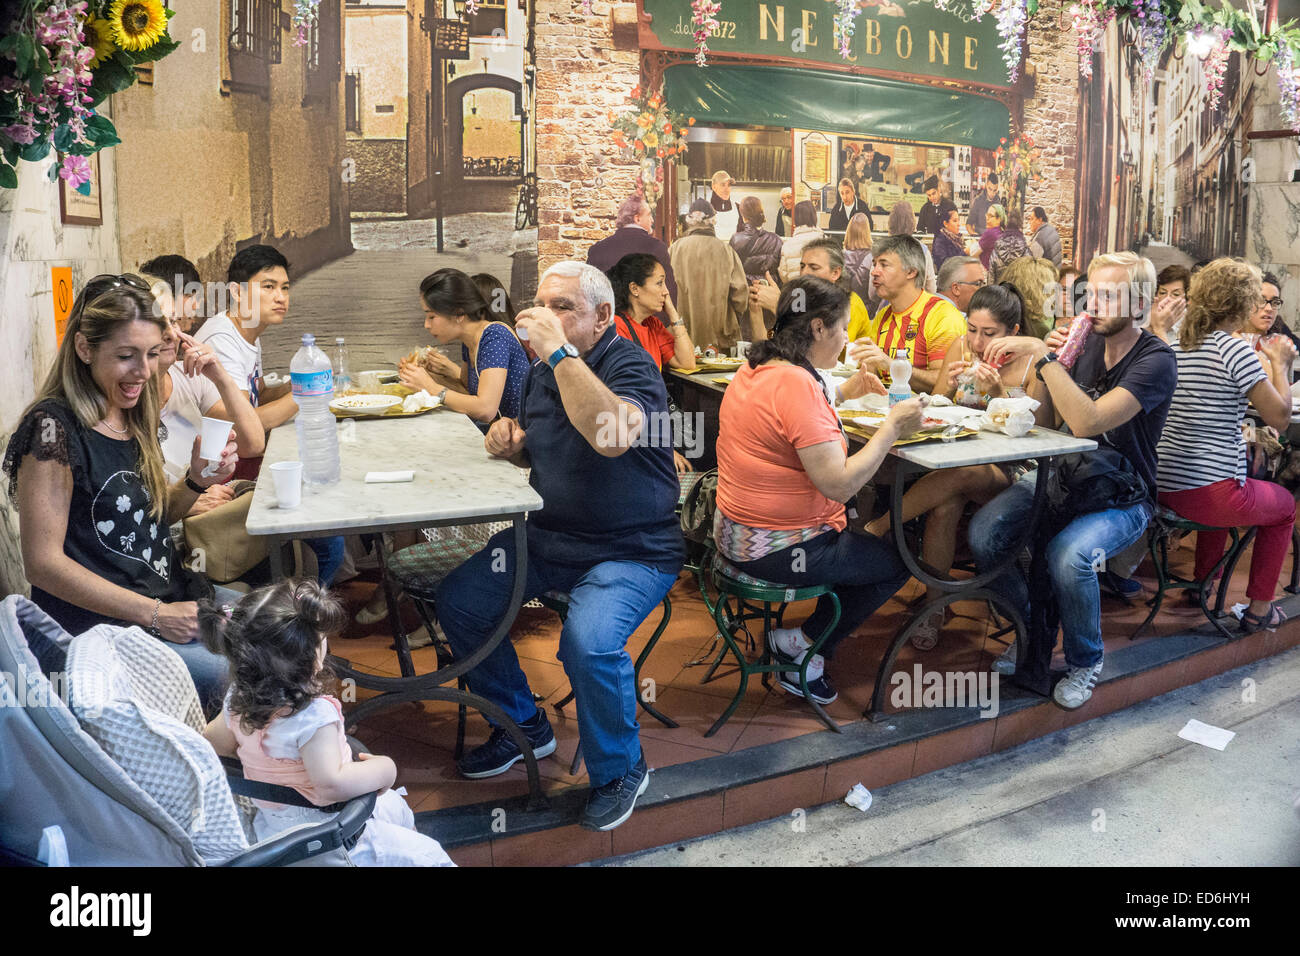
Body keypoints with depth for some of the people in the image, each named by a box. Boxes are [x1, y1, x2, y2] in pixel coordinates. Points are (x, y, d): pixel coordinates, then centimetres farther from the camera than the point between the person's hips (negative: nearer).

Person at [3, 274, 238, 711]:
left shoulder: (135, 414, 9)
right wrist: (155, 614, -18)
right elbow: (42, 564, -16)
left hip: (173, 596, 8)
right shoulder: (53, 428, -15)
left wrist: (197, 482, -2)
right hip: (97, 624, -8)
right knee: (223, 671, -28)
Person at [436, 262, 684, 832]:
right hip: (547, 536, 8)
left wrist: (560, 352, -33)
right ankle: (523, 727, 21)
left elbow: (612, 436, -38)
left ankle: (620, 770, 0)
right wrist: (511, 443, 0)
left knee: (588, 643, -31)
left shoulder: (630, 365, -15)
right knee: (458, 602, 0)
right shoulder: (543, 374, 7)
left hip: (631, 552, -8)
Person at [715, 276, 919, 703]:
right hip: (779, 549, -9)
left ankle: (800, 659, 26)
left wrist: (850, 388, 13)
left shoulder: (752, 371, 4)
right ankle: (803, 643, 14)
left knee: (867, 536, 29)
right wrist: (893, 426, -19)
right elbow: (840, 484, -28)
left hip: (736, 534, 9)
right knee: (897, 562, 12)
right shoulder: (796, 384, -25)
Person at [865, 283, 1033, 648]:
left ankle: (872, 530, -28)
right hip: (963, 460, 3)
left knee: (959, 474, -37)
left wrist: (999, 392, -21)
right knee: (944, 506, -32)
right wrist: (949, 384, -13)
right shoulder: (961, 349, 6)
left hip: (1011, 471, -3)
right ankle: (934, 605, -21)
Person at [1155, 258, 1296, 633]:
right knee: (1284, 505, 24)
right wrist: (1281, 365, 2)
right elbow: (1280, 417, -11)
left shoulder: (1174, 347, 8)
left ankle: (1202, 584, 46)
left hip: (1164, 488, 7)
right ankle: (1259, 608, 27)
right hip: (1211, 494, -7)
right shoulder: (1235, 350, -14)